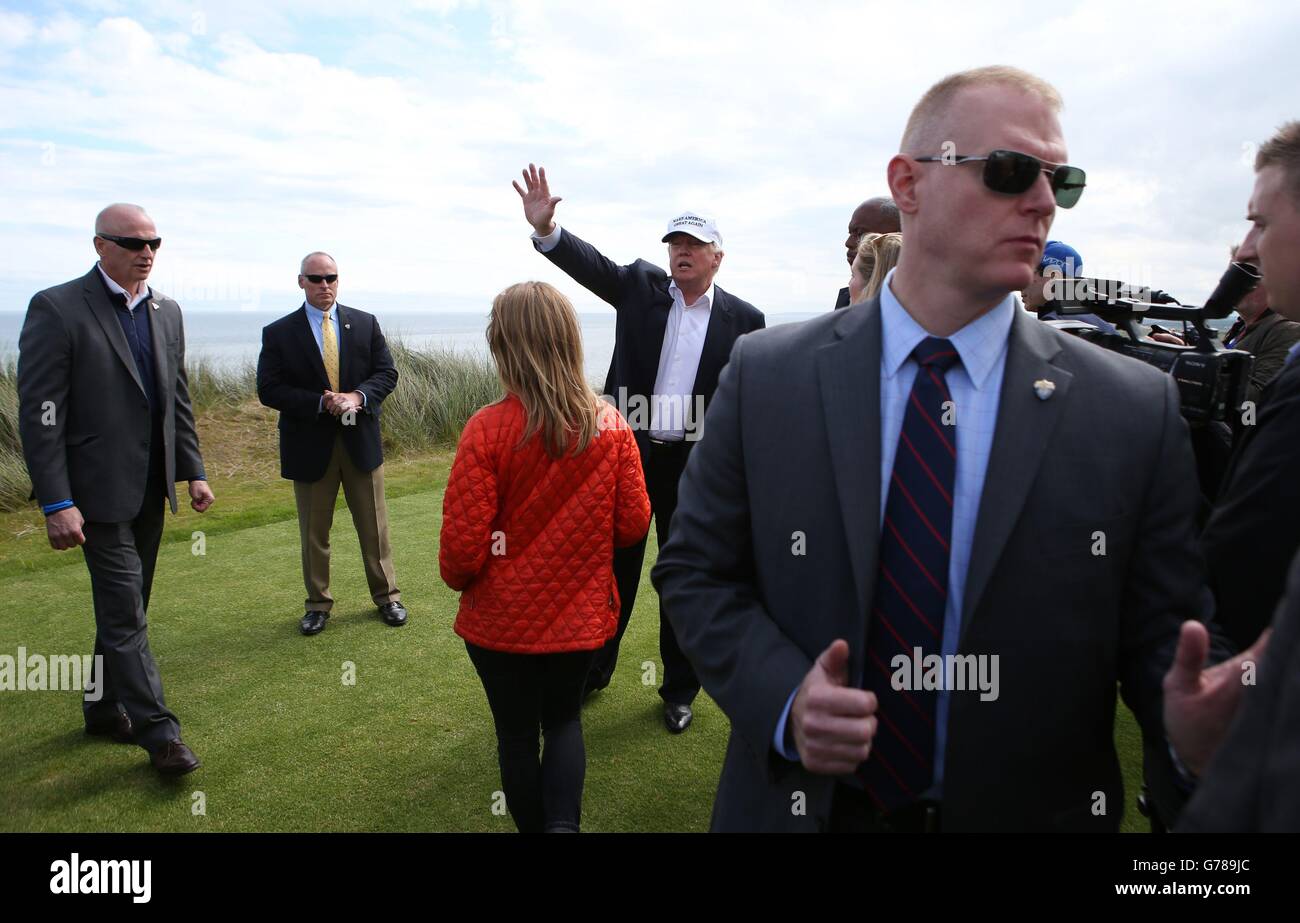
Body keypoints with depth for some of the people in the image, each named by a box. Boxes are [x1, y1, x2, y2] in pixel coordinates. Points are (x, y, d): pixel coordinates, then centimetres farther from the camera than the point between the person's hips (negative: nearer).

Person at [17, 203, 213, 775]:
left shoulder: (166, 312, 8)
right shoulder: (57, 309, -11)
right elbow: (39, 413, -14)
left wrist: (193, 471, 10)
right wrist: (56, 503, -18)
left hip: (151, 488, 6)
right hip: (100, 490, -6)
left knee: (124, 605, 17)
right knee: (125, 613, -3)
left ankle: (105, 708, 33)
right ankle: (157, 731, 6)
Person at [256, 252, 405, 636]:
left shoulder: (365, 324, 4)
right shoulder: (278, 333, -2)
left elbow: (387, 373, 2)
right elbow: (268, 390, -7)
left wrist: (358, 396, -18)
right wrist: (321, 403, -19)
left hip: (361, 441, 1)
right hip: (310, 446, -1)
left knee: (374, 526, 10)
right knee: (314, 532, 10)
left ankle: (386, 596, 24)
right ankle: (318, 604, 25)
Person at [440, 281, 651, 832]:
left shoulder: (488, 429, -20)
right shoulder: (610, 425, -11)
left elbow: (462, 545, -17)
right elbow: (634, 524, -4)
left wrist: (457, 577, 5)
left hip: (502, 617, -2)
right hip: (581, 614, 2)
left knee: (516, 733, 18)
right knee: (563, 718, 22)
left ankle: (534, 825, 33)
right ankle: (563, 822, 3)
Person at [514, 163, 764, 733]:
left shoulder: (742, 319, -1)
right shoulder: (641, 286, 2)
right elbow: (592, 264, -14)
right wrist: (546, 228, -32)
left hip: (694, 466, -1)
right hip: (628, 452, 1)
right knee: (614, 568, 14)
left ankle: (679, 691, 29)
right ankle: (591, 671, 34)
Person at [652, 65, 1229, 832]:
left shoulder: (1137, 410, -9)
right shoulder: (766, 376, -9)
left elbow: (1160, 633, -4)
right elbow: (695, 570, -3)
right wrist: (783, 695, -19)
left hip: (1029, 811, 1)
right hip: (803, 802, 0)